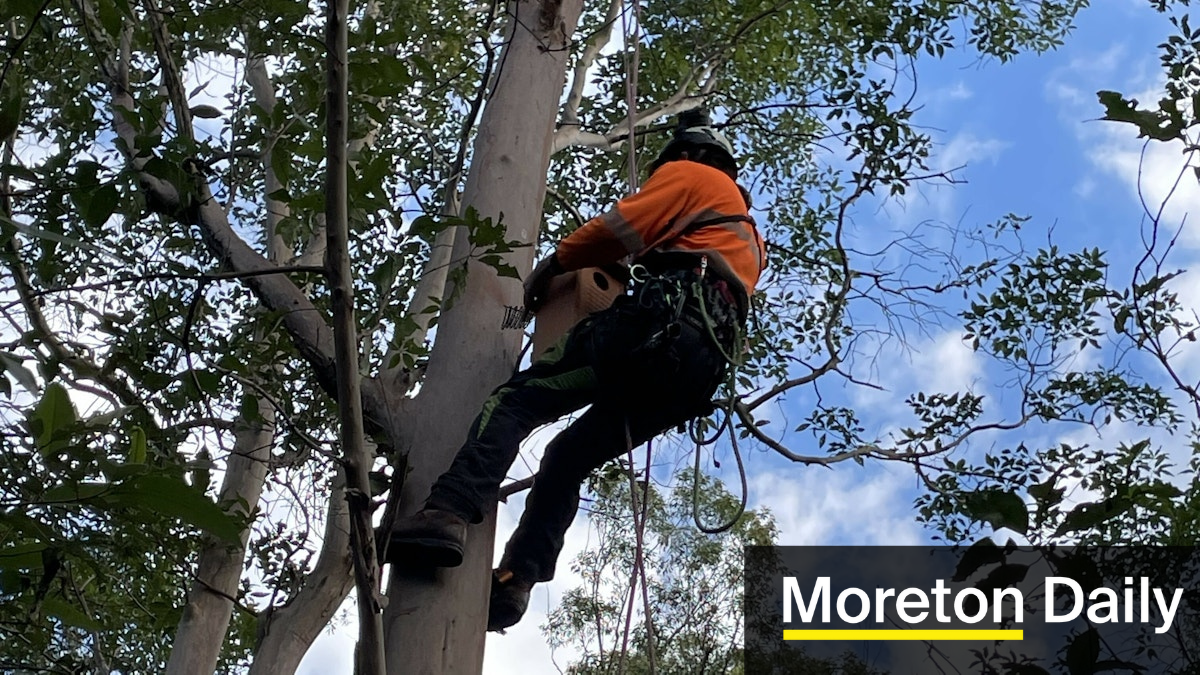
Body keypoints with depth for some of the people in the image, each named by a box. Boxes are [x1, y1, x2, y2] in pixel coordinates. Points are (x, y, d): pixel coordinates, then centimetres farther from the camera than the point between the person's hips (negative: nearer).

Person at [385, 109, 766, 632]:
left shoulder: (691, 175, 19)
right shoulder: (744, 229, 43)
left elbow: (624, 227, 4)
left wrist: (553, 264, 13)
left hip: (663, 324, -8)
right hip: (701, 372, 8)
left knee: (517, 401, -12)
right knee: (568, 457, 12)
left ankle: (448, 514, -32)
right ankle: (512, 582, -3)